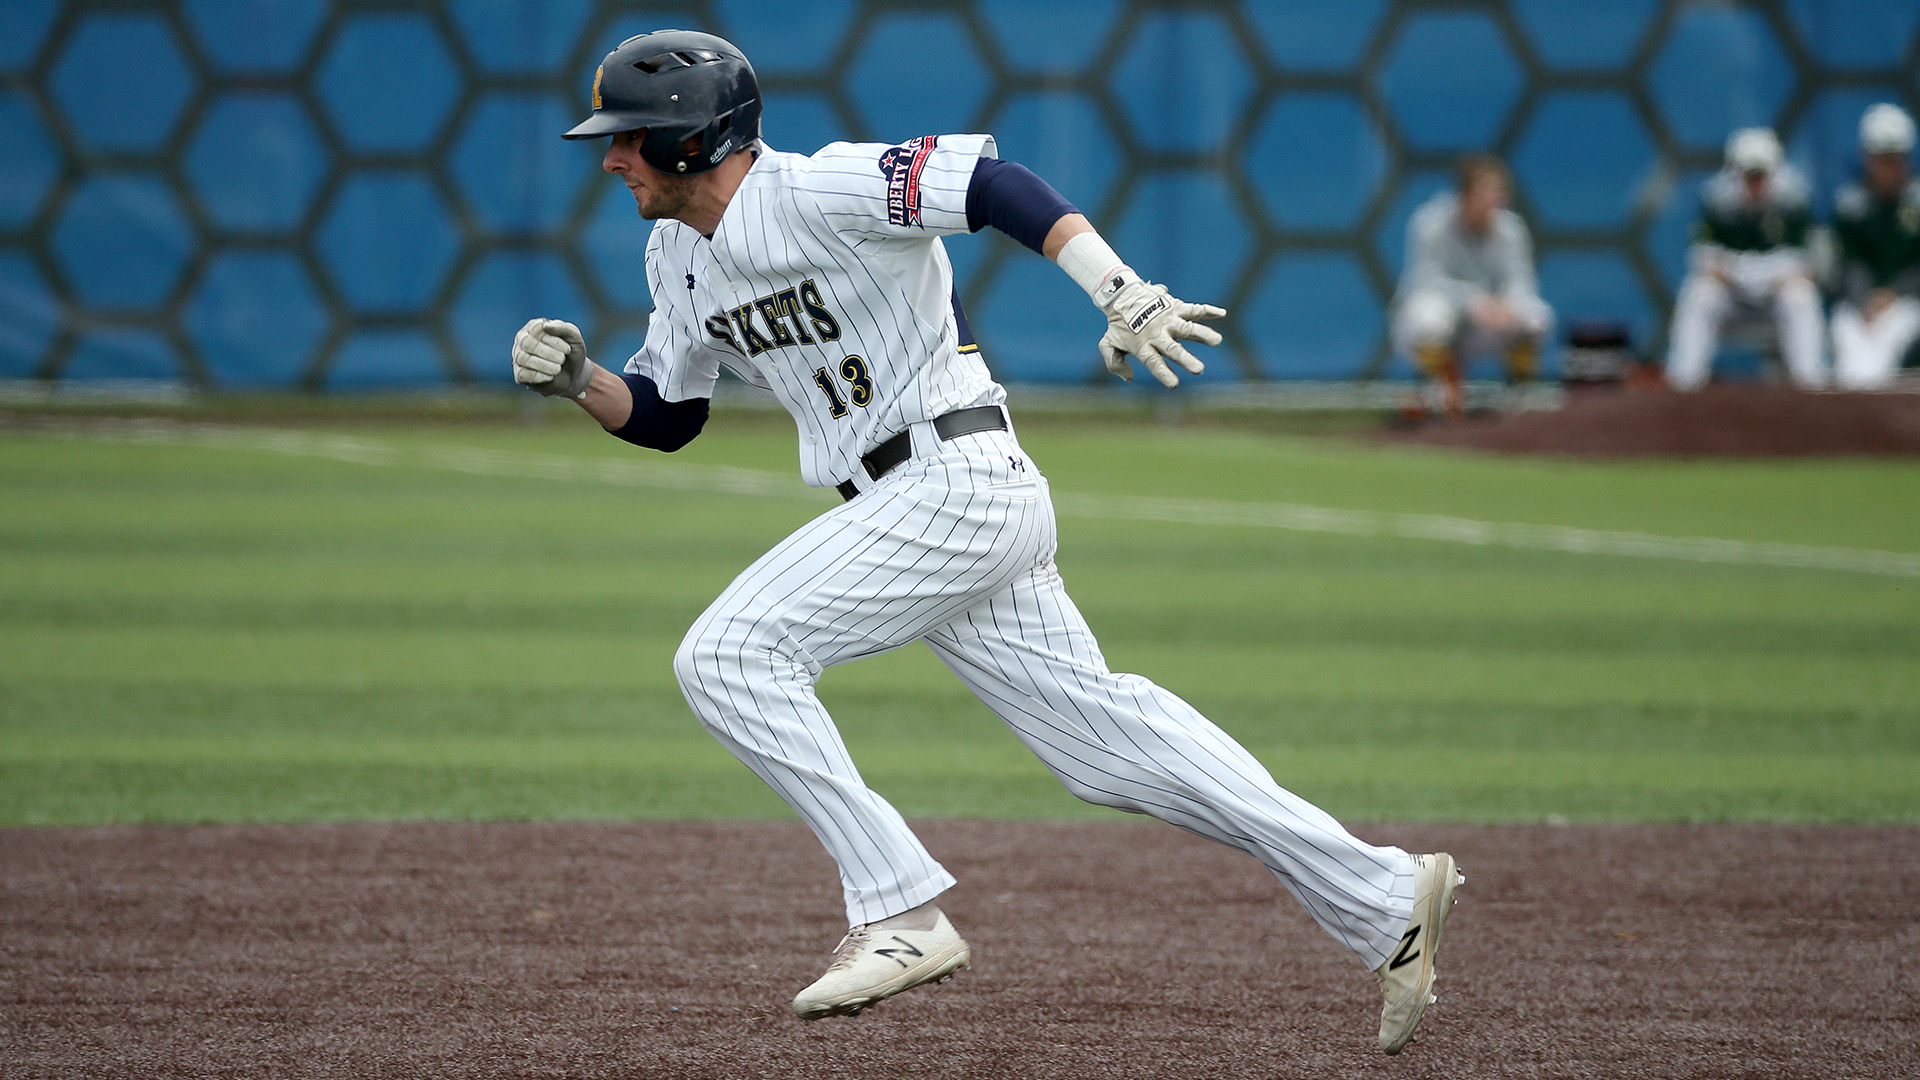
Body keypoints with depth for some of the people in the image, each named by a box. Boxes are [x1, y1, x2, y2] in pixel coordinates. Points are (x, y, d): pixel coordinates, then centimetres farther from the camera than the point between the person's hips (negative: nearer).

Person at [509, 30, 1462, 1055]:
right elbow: (664, 415, 23)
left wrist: (1120, 289, -36)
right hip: (914, 510, 9)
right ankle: (1384, 902, 11)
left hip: (961, 482, -9)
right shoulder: (680, 254, 13)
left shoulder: (816, 191, -15)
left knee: (727, 655, -16)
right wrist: (577, 377, 3)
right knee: (1100, 730, 8)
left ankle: (901, 913, -13)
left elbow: (990, 179, -24)